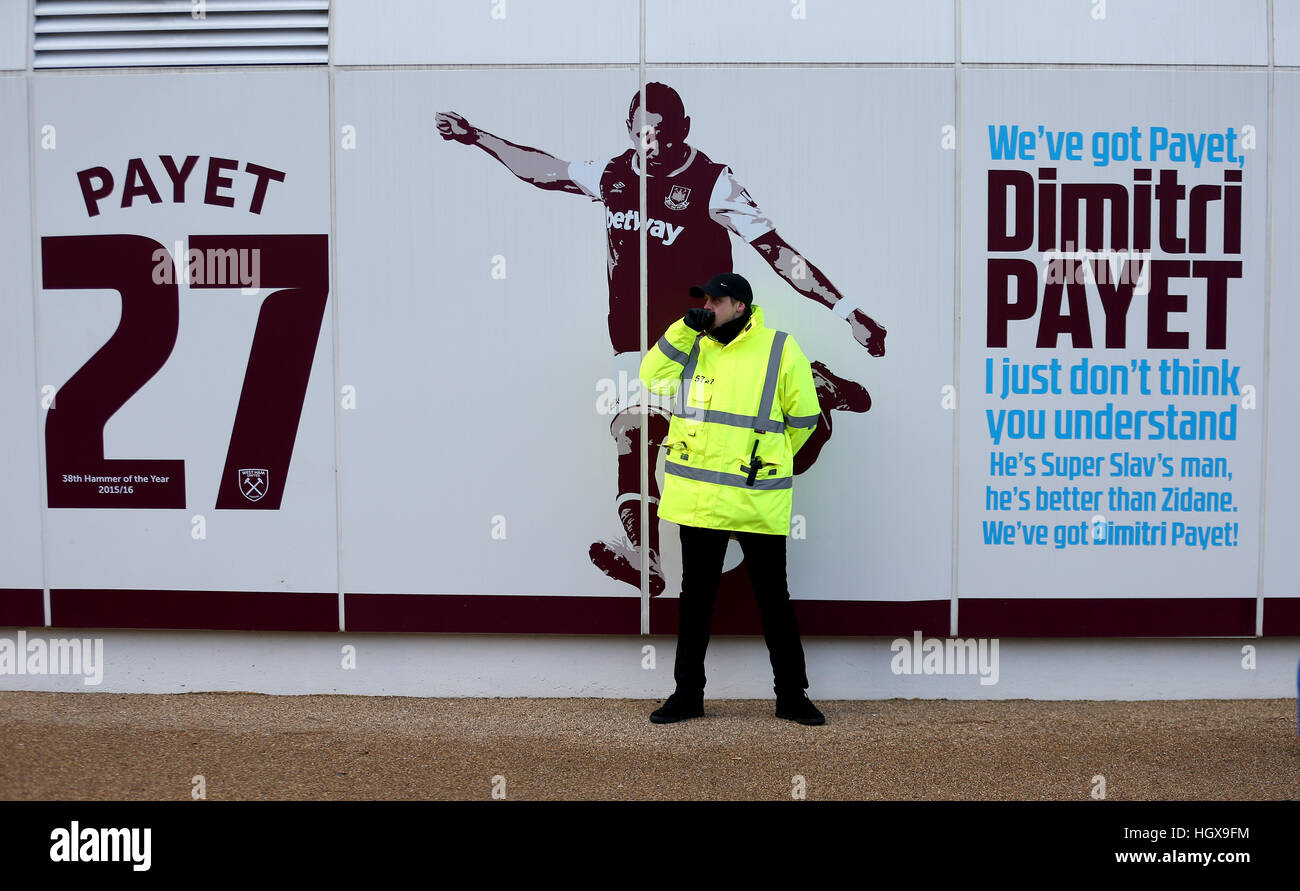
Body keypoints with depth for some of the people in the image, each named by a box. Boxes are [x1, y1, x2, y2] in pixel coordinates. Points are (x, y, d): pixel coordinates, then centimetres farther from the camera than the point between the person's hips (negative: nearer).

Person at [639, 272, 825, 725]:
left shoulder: (781, 349, -4)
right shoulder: (694, 345, 10)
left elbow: (803, 417, 1)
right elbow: (652, 377, 0)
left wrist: (769, 458, 10)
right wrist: (684, 327, -6)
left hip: (758, 500, -4)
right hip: (698, 498, 4)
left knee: (774, 599, 6)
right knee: (695, 597, 12)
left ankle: (791, 695, 20)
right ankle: (688, 694, 23)